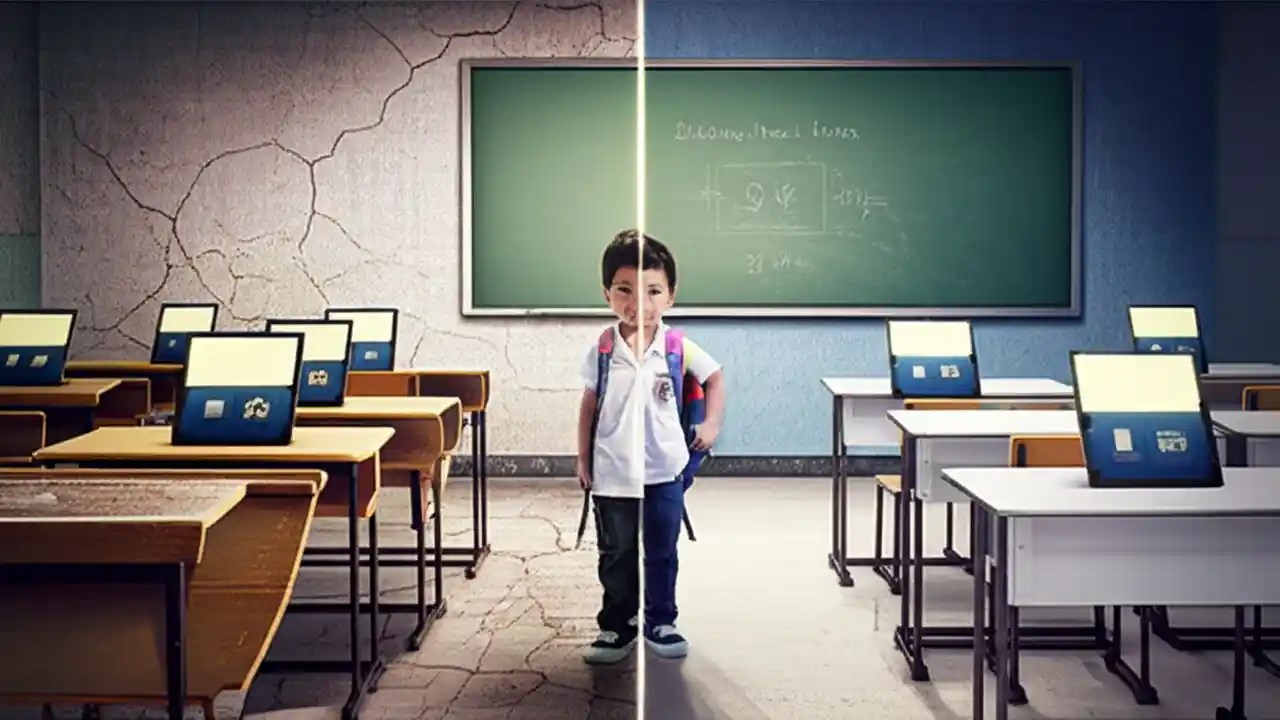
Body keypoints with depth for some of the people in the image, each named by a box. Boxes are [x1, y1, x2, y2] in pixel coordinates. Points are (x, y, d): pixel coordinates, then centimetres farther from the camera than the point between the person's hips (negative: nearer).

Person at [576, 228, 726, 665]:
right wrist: (583, 460, 4)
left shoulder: (679, 348, -8)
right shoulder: (601, 350, -6)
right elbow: (589, 406, 3)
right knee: (616, 556, 10)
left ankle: (659, 622, 27)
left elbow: (715, 377, 9)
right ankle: (617, 626, 24)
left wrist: (711, 424, 1)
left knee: (661, 554, 11)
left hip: (663, 470, 0)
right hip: (612, 473, 1)